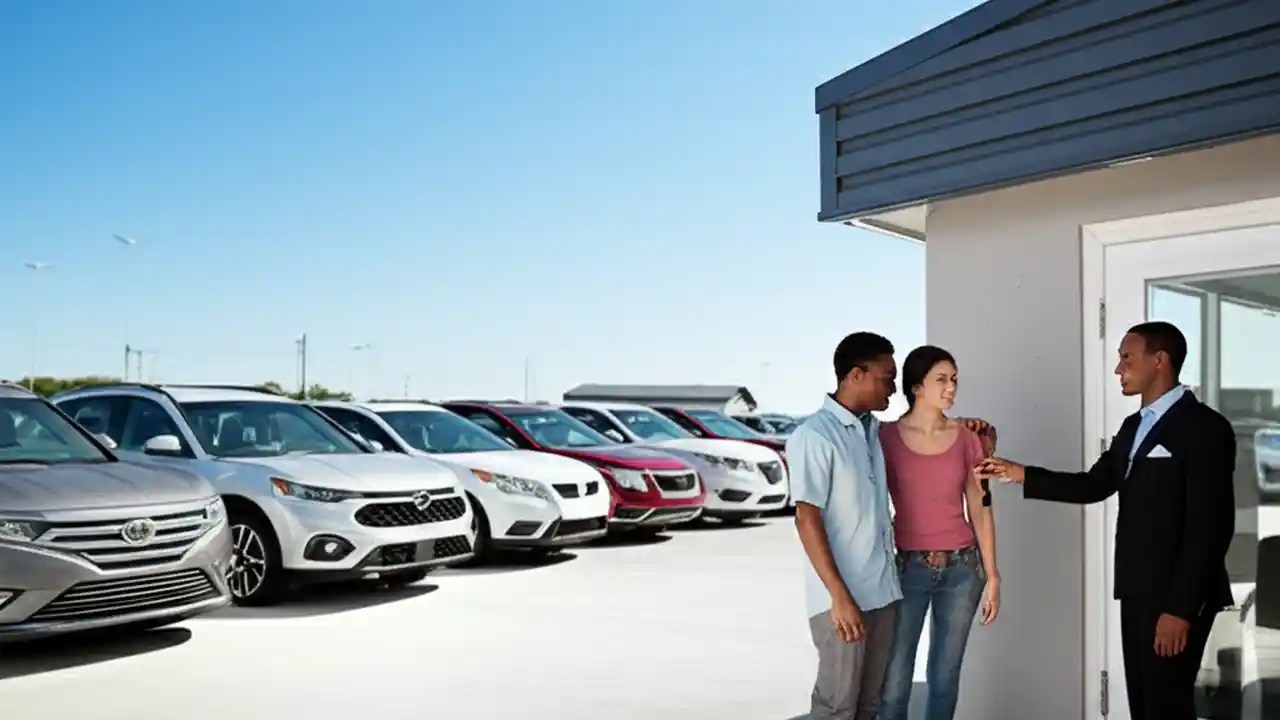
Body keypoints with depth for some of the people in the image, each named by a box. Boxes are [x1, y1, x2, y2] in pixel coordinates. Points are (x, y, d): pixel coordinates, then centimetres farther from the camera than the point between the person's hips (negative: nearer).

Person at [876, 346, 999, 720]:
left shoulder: (968, 439, 3)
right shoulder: (886, 436, -4)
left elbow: (980, 510, 7)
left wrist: (992, 576, 5)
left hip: (961, 569, 2)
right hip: (907, 568, -2)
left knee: (945, 677, 8)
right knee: (894, 682, -3)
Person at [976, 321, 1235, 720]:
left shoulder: (1204, 427, -12)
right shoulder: (1133, 426, 15)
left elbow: (1209, 526, -18)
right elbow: (1093, 485, 16)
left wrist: (1181, 608, -21)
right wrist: (1018, 473, 8)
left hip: (1175, 597, -8)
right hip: (1137, 591, 8)